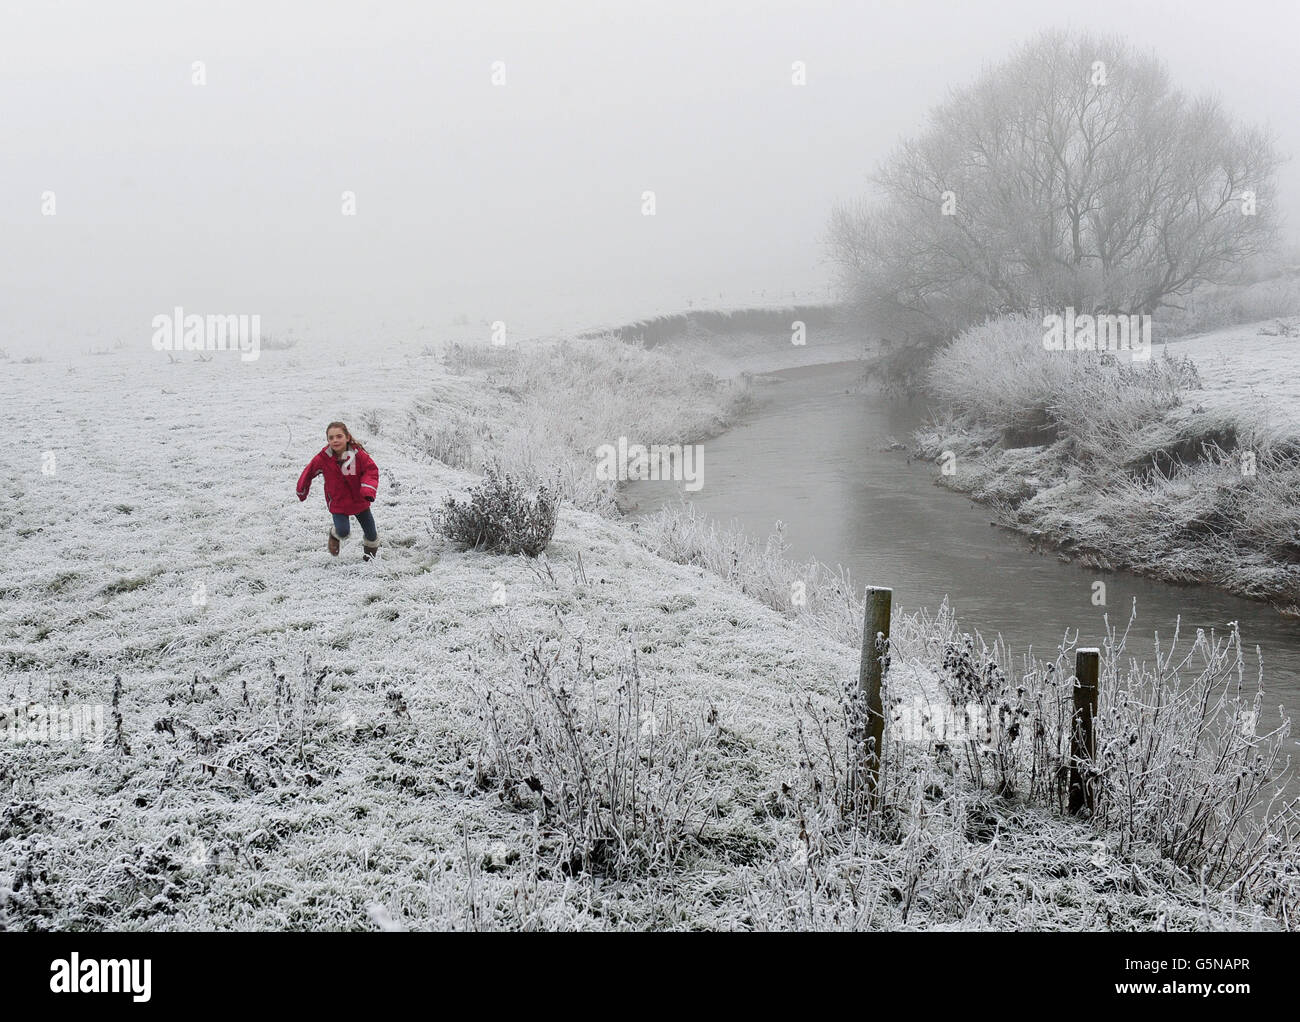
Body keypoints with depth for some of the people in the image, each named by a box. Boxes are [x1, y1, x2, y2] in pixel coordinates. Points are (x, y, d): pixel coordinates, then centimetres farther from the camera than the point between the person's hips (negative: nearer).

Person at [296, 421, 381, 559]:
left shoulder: (358, 454, -19)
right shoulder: (323, 459, -17)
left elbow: (371, 470, -15)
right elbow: (309, 472, -2)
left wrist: (368, 490, -32)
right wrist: (302, 491, 11)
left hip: (360, 500, 1)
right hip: (338, 503, -1)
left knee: (370, 531, 12)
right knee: (343, 531, -16)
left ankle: (371, 547, 46)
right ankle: (335, 535, 22)